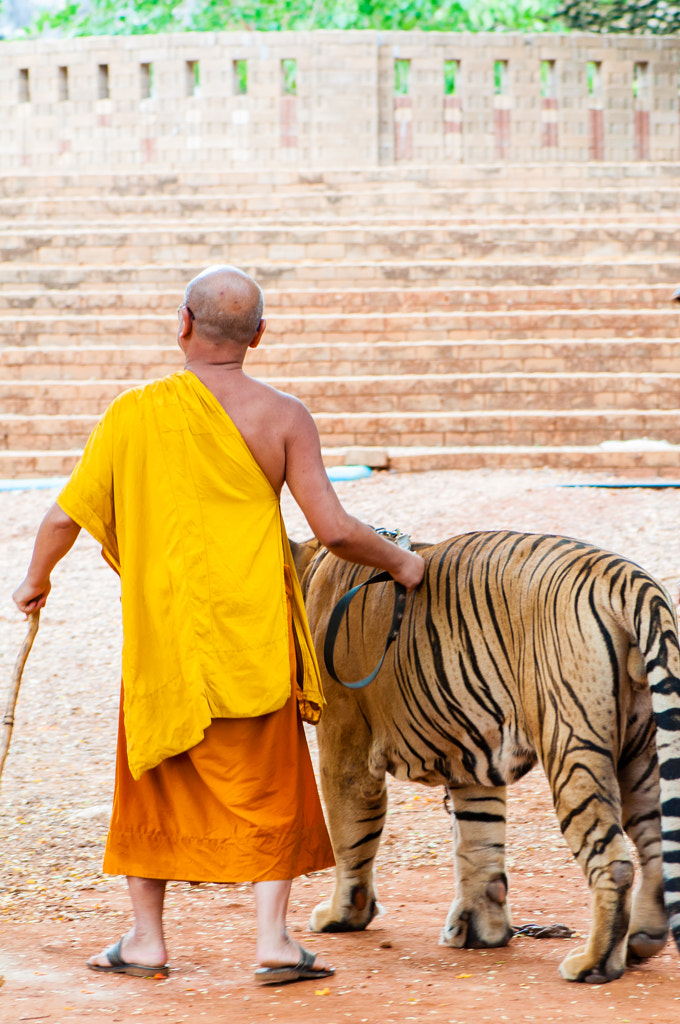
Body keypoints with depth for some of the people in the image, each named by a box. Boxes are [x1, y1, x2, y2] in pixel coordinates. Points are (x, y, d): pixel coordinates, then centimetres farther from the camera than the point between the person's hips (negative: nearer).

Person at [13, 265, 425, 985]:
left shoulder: (135, 412, -3)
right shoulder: (281, 416, -5)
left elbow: (67, 515, 2)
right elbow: (334, 530, -9)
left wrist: (36, 579, 21)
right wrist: (398, 563, 10)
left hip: (162, 623, 1)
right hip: (253, 628, -1)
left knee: (154, 776, 15)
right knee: (265, 784, 8)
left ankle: (146, 939, 20)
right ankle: (273, 939, 1)